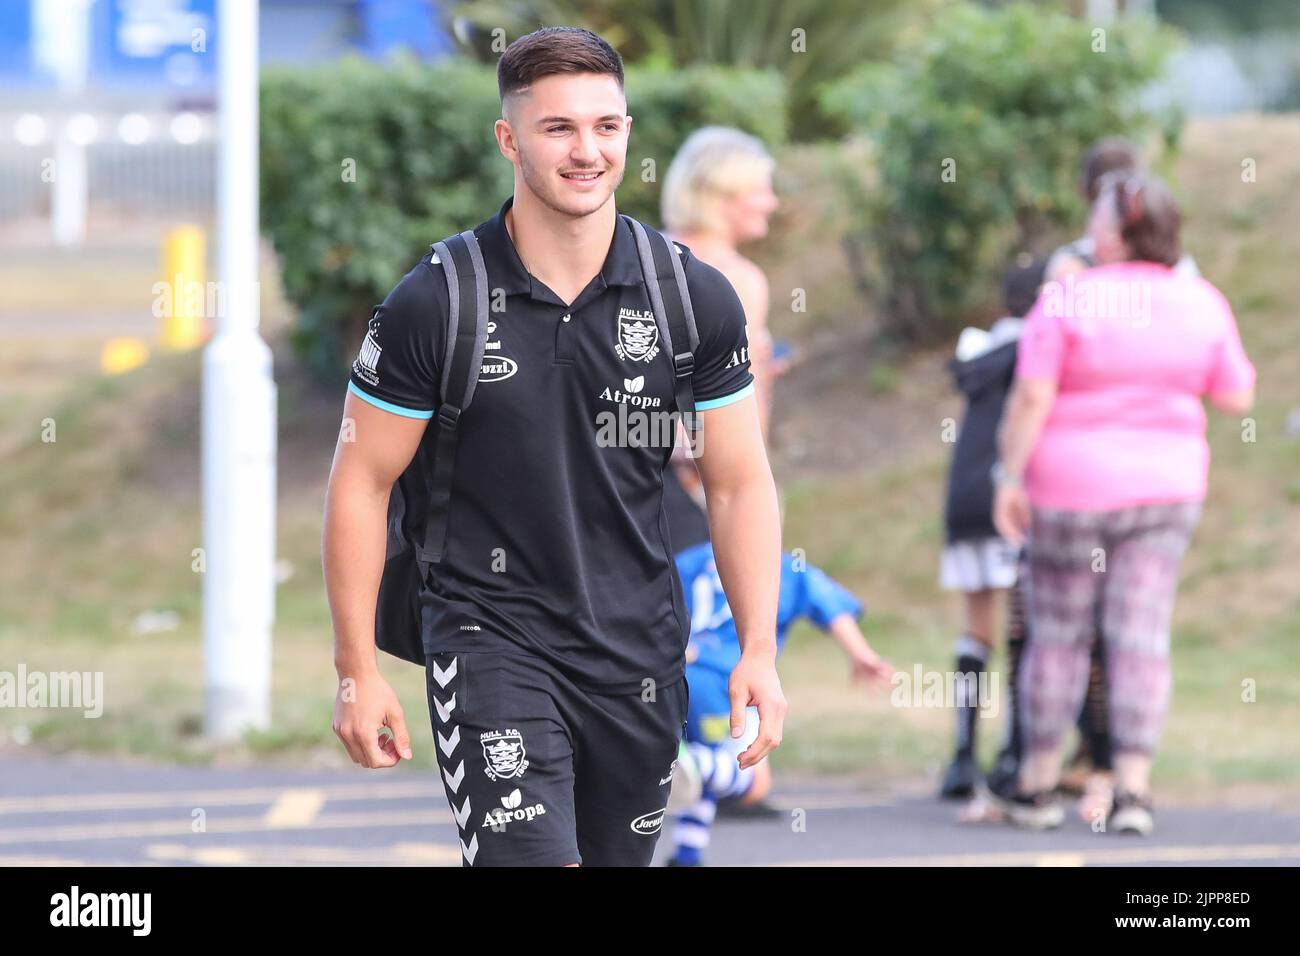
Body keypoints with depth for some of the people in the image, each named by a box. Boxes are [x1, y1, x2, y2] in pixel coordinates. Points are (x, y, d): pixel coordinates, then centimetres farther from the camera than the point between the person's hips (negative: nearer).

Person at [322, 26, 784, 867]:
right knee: (534, 858, -18)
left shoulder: (696, 298, -1)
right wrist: (357, 671, -4)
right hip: (491, 634, -3)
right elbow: (362, 482, -2)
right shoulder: (433, 303, -8)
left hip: (642, 650, 3)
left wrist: (760, 650, -3)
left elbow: (739, 483, 6)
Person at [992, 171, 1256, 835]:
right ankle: (1133, 789, -7)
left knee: (1058, 635, 9)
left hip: (1072, 486, -2)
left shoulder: (1067, 300, -13)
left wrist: (1009, 477, -9)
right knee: (1140, 637, 2)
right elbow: (1237, 397, 4)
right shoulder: (1200, 302, -2)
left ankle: (1038, 785, 14)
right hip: (1165, 483, 3)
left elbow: (1031, 396, -17)